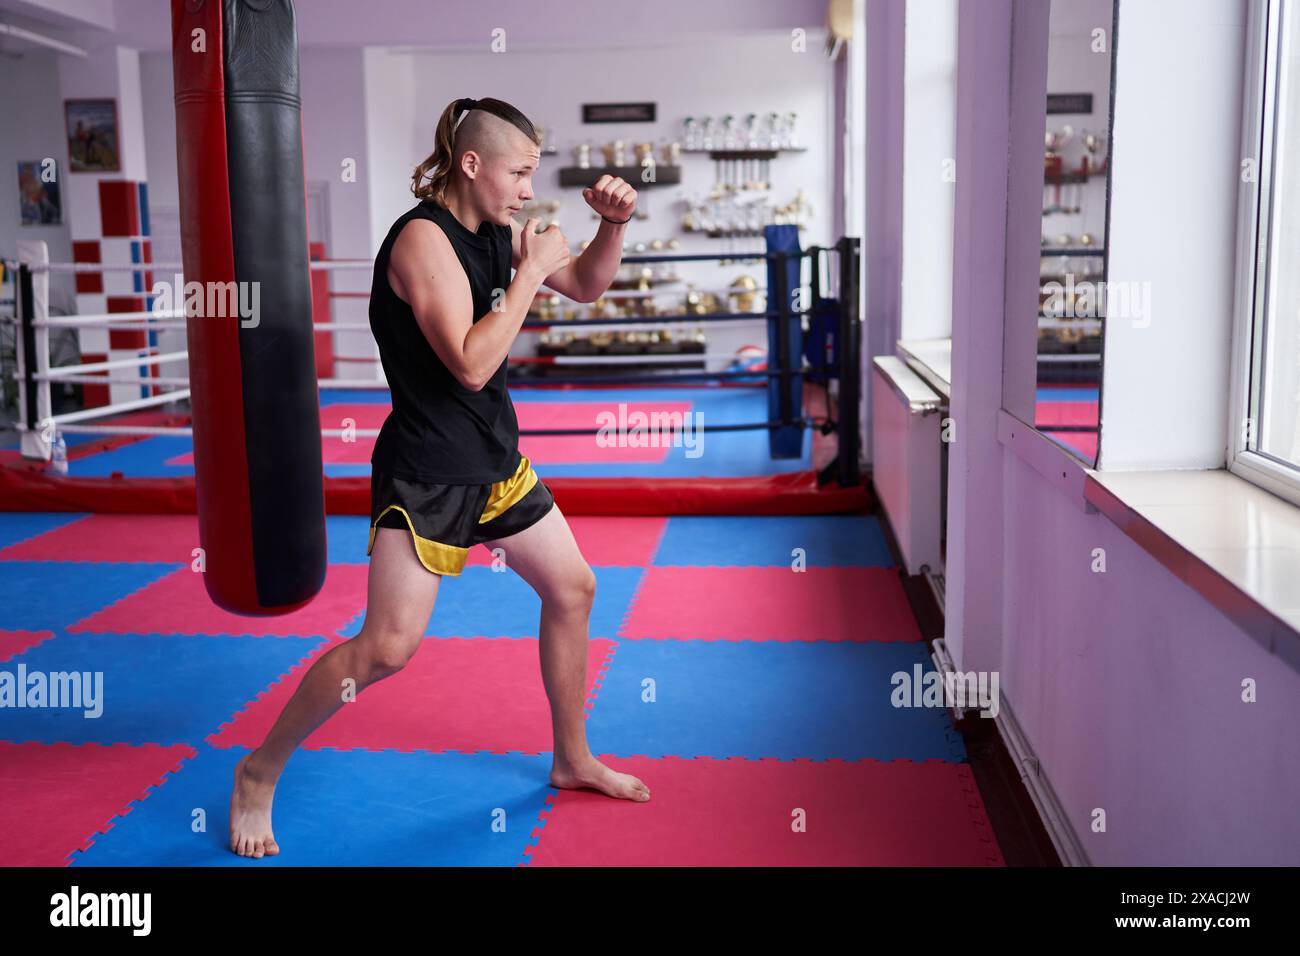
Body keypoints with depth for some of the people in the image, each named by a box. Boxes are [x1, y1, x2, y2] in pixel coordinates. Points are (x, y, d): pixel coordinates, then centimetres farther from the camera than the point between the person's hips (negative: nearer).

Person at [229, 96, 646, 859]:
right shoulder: (424, 238, -20)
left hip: (495, 460, 9)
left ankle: (573, 760, 31)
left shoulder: (497, 232, 6)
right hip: (424, 473, -9)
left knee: (573, 589, 13)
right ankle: (260, 772, 12)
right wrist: (531, 272, -22)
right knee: (389, 646, -10)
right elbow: (471, 364, -29)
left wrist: (614, 225, -2)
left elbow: (587, 288, 17)